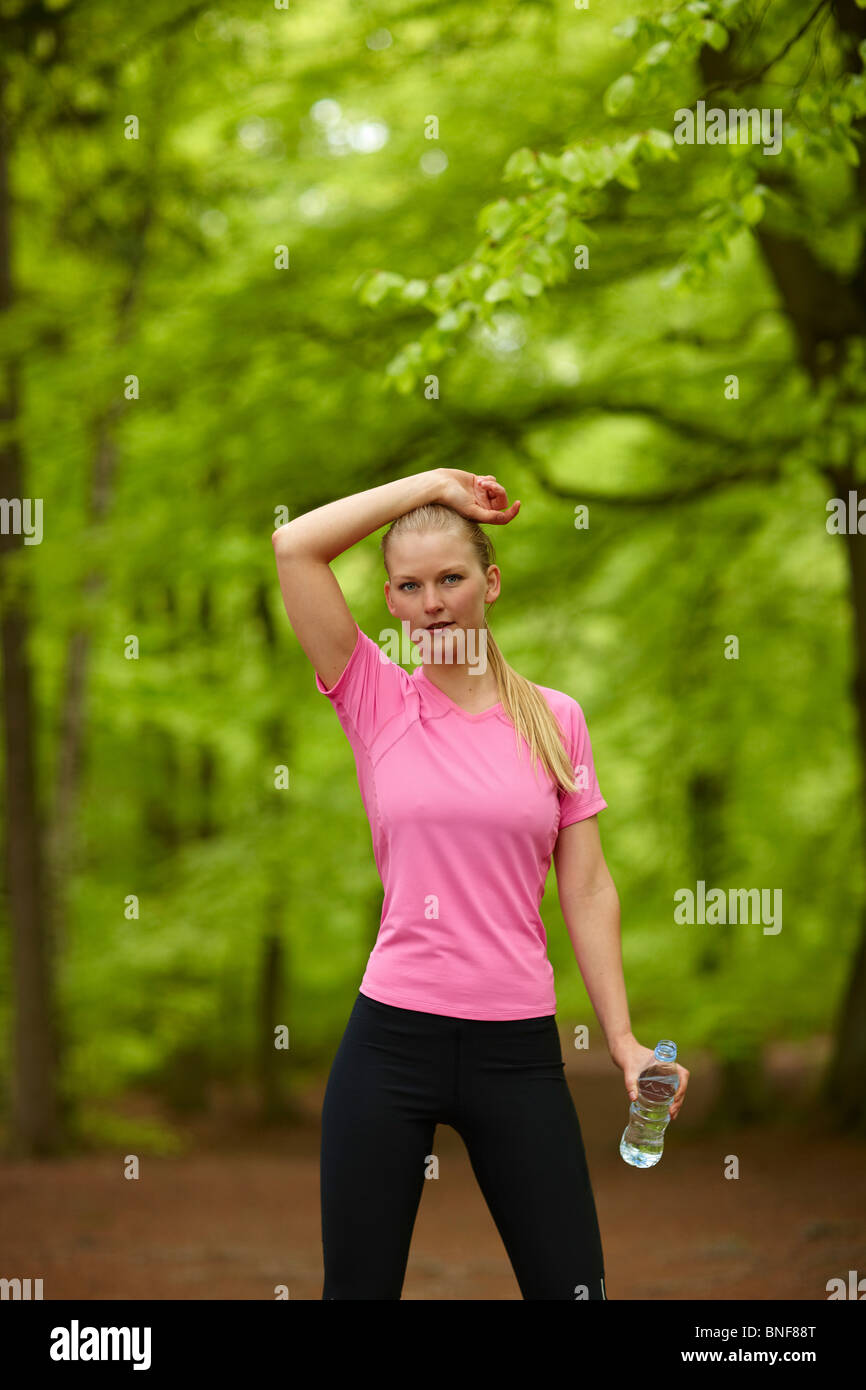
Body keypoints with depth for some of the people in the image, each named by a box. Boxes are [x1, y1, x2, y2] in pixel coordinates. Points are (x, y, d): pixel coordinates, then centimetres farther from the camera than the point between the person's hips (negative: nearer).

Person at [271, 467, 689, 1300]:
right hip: (391, 1036, -1)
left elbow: (587, 890, 7)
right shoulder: (376, 702, 3)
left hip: (517, 1044, 1)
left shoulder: (556, 720, 7)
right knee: (357, 1287, 5)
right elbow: (295, 547, -7)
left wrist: (624, 1041, 1)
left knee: (571, 1285, 3)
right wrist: (433, 484, 0)